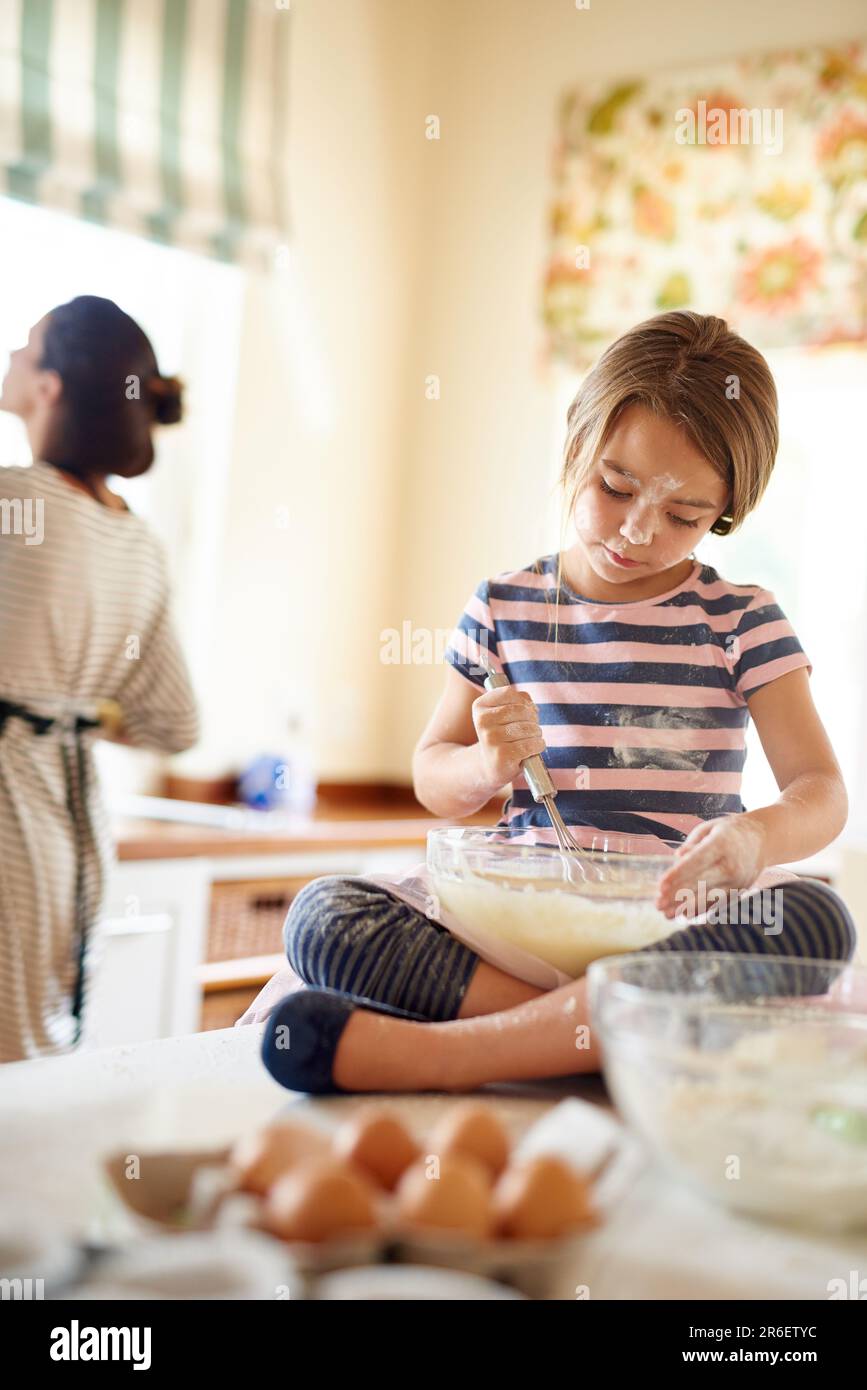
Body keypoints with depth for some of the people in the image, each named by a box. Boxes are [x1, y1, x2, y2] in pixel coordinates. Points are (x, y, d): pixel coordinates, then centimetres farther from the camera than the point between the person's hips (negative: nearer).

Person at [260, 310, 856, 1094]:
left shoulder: (742, 623, 3)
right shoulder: (503, 609, 8)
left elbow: (822, 791, -4)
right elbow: (434, 780, 13)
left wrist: (759, 836, -29)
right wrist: (485, 766, -12)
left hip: (681, 921, 0)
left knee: (817, 919, -35)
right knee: (321, 916, -20)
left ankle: (431, 1050, -37)